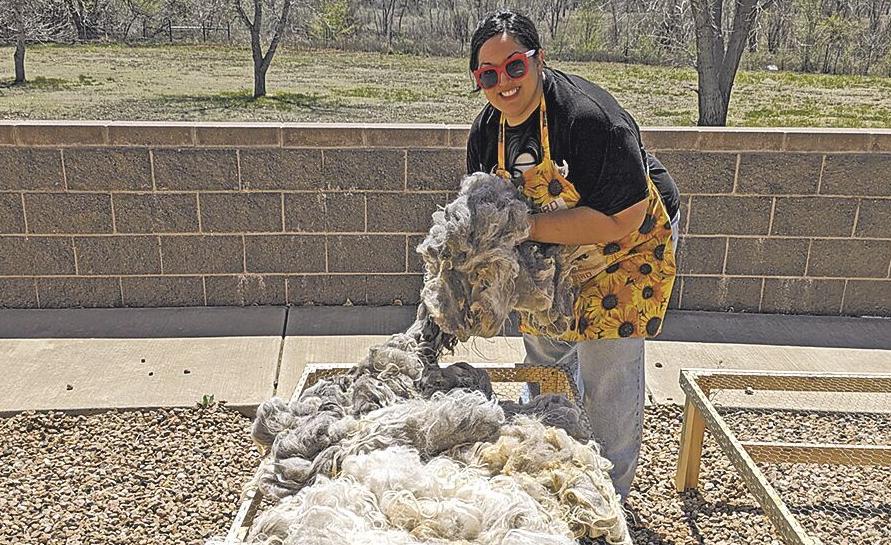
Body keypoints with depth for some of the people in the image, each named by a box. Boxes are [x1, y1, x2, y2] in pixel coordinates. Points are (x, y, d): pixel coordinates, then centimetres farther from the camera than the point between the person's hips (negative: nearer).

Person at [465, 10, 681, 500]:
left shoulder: (586, 115, -34)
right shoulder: (486, 129, -11)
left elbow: (620, 220, -35)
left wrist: (530, 227, -36)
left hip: (629, 246, -7)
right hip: (556, 250, 7)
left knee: (605, 371, -7)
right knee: (544, 348, 18)